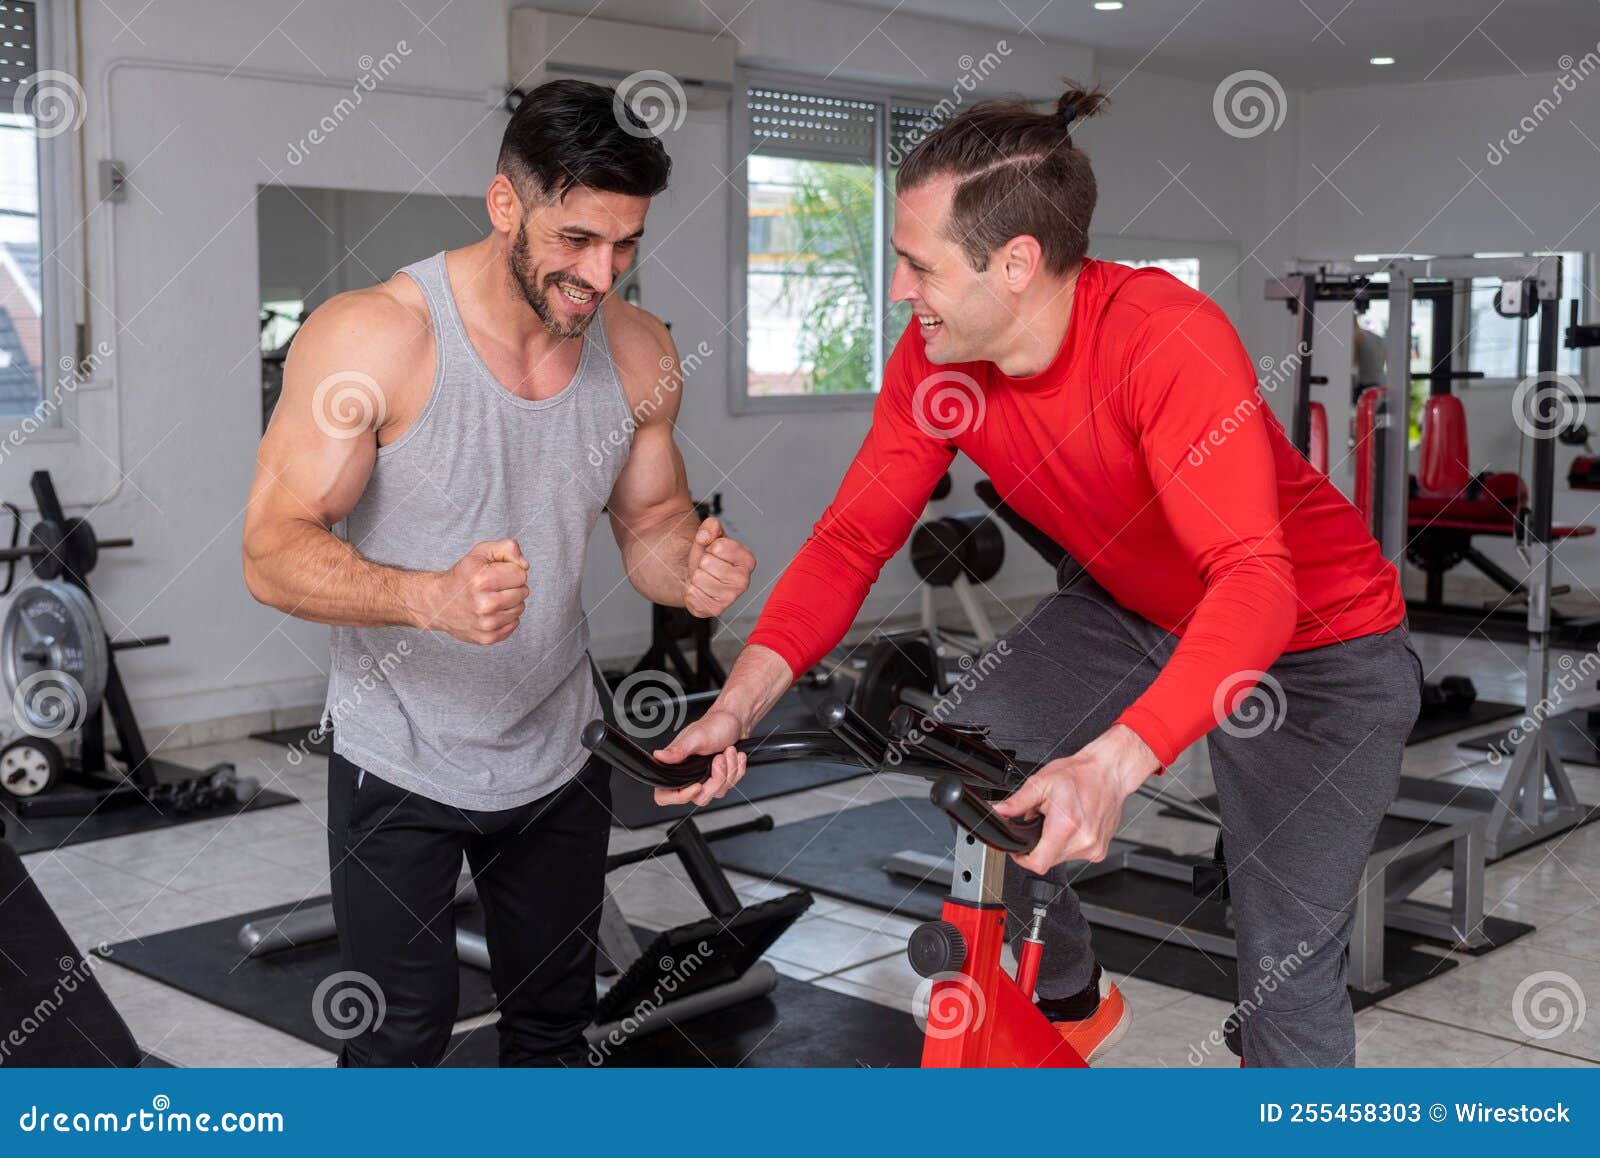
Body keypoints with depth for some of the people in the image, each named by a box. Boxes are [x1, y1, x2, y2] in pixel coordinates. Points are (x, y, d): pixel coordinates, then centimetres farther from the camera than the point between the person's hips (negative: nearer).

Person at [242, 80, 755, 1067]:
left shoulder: (640, 350, -5)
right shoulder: (370, 336, -20)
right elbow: (273, 553, -21)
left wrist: (689, 566, -19)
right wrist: (431, 597, -39)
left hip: (559, 754, 5)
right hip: (401, 762, -4)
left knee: (556, 1020, 19)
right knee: (405, 1032, 2)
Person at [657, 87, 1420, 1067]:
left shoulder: (1167, 339, -35)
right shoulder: (935, 357, -15)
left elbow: (1255, 580, -43)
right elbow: (853, 537, -13)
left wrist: (1114, 762, -57)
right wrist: (742, 700, -28)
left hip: (1319, 640, -5)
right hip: (1129, 609, 6)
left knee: (1290, 959, -10)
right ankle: (1071, 998, 17)